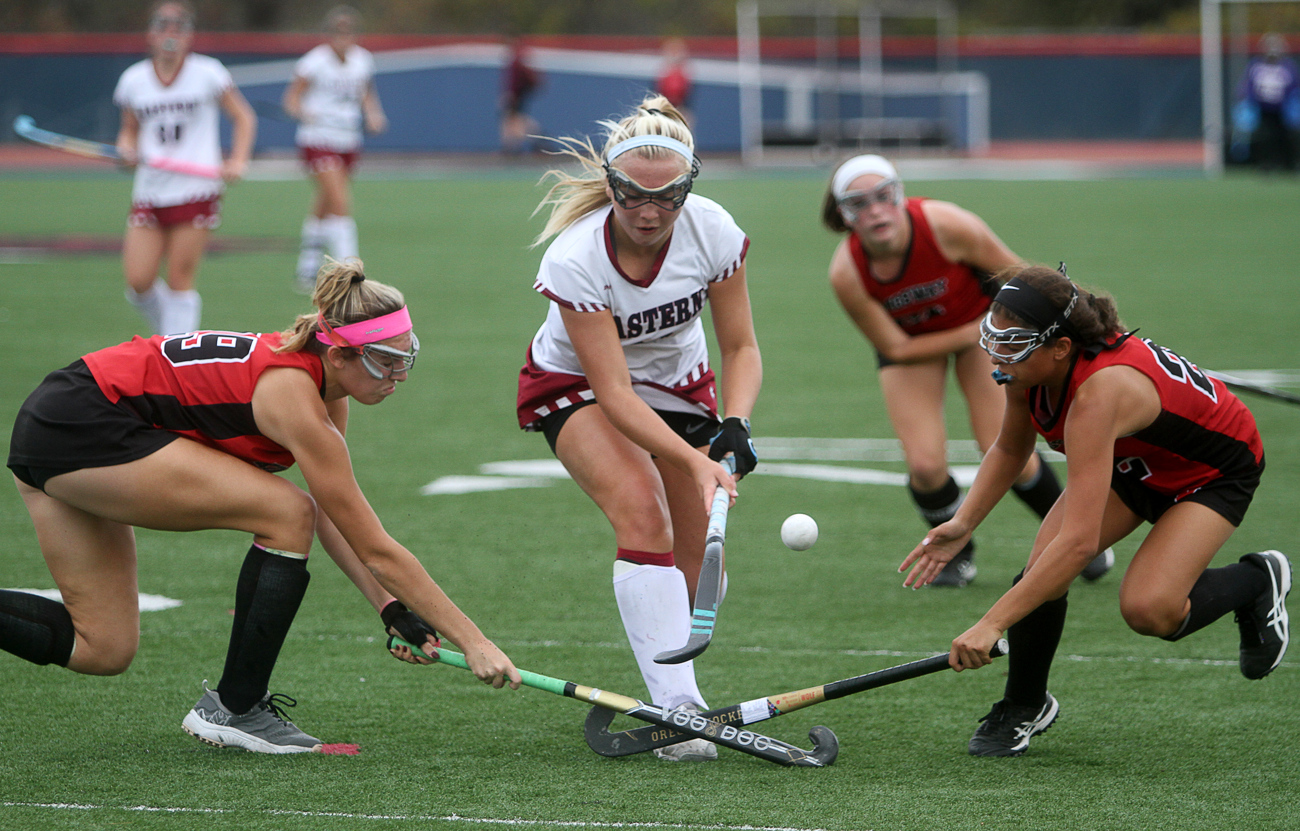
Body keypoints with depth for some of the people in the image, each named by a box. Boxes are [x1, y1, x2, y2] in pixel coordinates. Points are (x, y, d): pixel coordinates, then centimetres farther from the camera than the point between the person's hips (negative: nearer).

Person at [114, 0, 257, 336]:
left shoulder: (207, 73, -1)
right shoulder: (133, 80, 6)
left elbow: (244, 117, 8)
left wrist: (237, 162, -6)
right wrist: (127, 150, -5)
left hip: (197, 191, -3)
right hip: (150, 192, 3)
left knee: (179, 280, -6)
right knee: (138, 281, -6)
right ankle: (167, 332, 23)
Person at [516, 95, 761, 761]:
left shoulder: (713, 231, -23)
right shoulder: (574, 259, -33)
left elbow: (741, 348, -12)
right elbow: (615, 394, -34)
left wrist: (734, 425, -30)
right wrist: (696, 461, -44)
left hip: (680, 385, 4)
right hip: (575, 388, -4)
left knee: (698, 559, -4)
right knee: (643, 517, -29)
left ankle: (669, 698, 20)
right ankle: (678, 710, -32)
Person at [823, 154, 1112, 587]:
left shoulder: (948, 226, -34)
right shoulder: (846, 274, -30)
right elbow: (896, 348, -18)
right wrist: (976, 334, -21)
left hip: (981, 315, -1)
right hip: (910, 337, 1)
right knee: (925, 465, -14)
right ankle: (955, 553, 18)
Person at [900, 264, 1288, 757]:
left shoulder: (1098, 392, -43)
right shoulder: (1031, 364, -20)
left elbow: (1079, 541, -48)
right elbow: (1010, 449, 3)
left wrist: (991, 625, -48)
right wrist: (963, 523, -12)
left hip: (1216, 471, -7)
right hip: (1130, 461, 7)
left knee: (1148, 609, -25)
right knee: (1043, 565, -15)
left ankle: (1258, 580, 6)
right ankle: (1025, 707, 8)